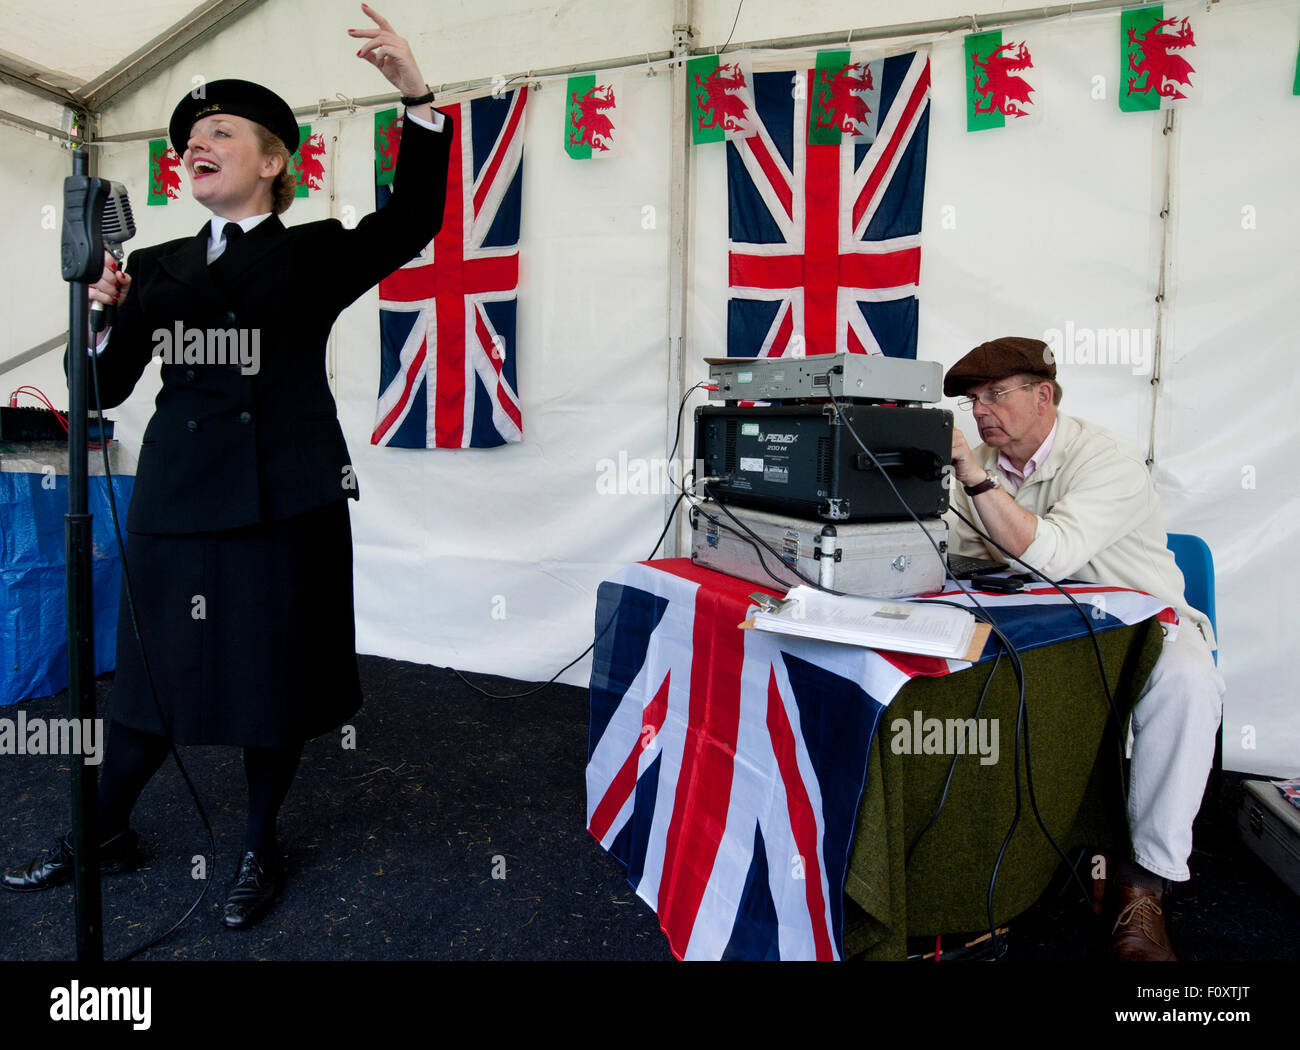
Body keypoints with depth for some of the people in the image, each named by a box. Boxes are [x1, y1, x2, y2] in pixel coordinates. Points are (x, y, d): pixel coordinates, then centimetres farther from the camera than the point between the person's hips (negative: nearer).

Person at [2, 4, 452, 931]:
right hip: (177, 498, 3)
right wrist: (101, 317, -8)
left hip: (284, 498, -3)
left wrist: (416, 93, -20)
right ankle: (104, 834, 34)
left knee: (273, 677, 7)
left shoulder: (314, 255, 5)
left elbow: (411, 222, -10)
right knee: (154, 672, 12)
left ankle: (261, 850, 28)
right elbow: (107, 388, 11)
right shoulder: (156, 268, 13)